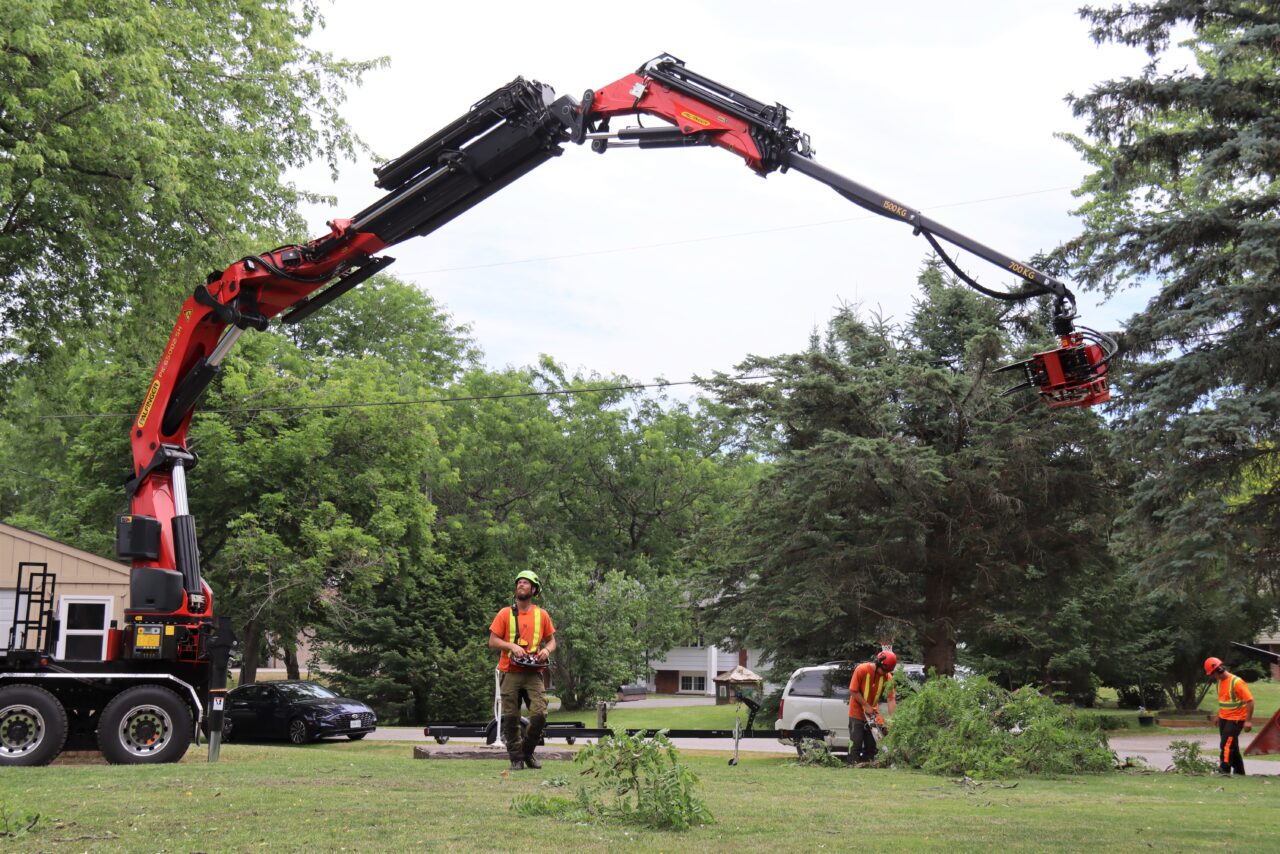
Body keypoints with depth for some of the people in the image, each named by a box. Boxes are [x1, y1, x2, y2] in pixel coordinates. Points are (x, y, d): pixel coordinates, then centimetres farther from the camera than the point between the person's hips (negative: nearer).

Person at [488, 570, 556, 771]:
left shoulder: (542, 615, 9)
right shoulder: (505, 614, 4)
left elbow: (551, 640, 16)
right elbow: (492, 642, 3)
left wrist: (547, 650, -6)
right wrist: (511, 645, -13)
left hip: (533, 673, 1)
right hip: (510, 673, -1)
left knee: (539, 714, -9)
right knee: (510, 718, 1)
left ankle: (528, 752, 14)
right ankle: (516, 758, 12)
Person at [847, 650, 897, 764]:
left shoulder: (888, 677, -12)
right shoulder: (861, 670, -22)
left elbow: (891, 699, -14)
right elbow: (853, 691, -17)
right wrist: (866, 706, -18)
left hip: (873, 713, 4)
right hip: (857, 712, -4)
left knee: (871, 745, 6)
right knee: (856, 743, -6)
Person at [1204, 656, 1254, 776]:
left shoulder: (1236, 682, -19)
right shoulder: (1220, 682, 8)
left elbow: (1250, 700, -19)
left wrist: (1248, 721, -20)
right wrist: (1219, 716, 20)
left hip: (1235, 720, -9)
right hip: (1223, 719, 9)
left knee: (1226, 745, -13)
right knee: (1232, 746, 13)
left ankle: (1224, 771, -9)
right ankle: (1239, 772, 23)